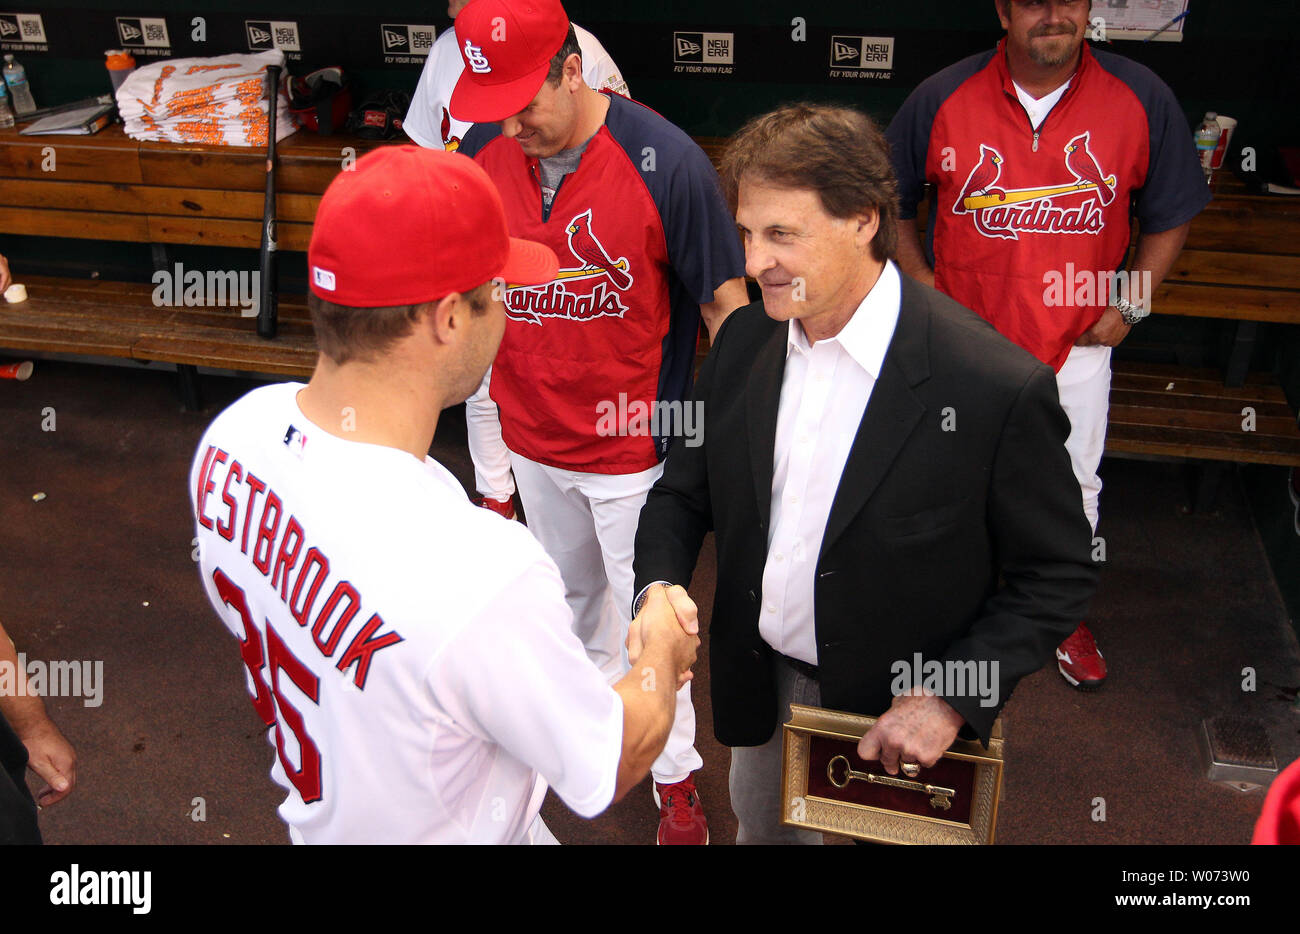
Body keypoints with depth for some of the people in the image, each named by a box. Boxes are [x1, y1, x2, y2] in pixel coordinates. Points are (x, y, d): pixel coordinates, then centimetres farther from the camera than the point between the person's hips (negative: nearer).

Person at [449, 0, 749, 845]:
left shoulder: (666, 163, -21)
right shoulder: (484, 152, -6)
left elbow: (724, 306, -12)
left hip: (635, 445, -4)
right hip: (533, 435, 5)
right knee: (572, 592, 24)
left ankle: (675, 775, 32)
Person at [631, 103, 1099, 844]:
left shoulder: (998, 387, -25)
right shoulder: (743, 340, -8)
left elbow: (1059, 575, -15)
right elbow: (684, 492, 2)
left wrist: (950, 698, -21)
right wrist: (660, 586, -17)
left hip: (899, 710, -4)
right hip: (760, 689, 5)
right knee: (762, 829, 28)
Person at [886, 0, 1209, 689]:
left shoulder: (1142, 99, -7)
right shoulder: (942, 98, -9)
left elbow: (1172, 213, 5)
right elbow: (892, 198, 5)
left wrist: (1130, 302, -3)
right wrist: (921, 283, -3)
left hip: (1077, 344, 1)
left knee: (1072, 486, 14)